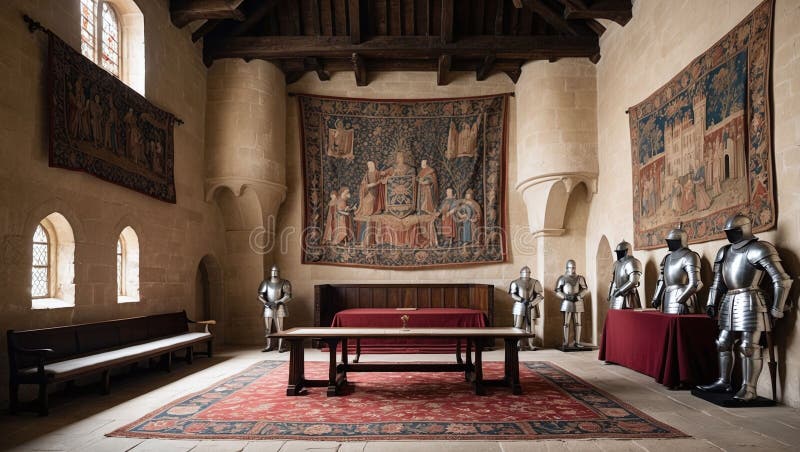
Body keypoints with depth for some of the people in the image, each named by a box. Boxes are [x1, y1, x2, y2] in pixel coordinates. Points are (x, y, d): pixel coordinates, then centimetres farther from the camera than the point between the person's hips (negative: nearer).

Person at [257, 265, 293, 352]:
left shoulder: (284, 283, -1)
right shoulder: (266, 283, 5)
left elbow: (288, 296, -9)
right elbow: (260, 296, 2)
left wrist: (277, 302, -20)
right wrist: (266, 303, -15)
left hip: (279, 307, -3)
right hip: (268, 308, 3)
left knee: (280, 328, -5)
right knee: (268, 329, 5)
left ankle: (280, 347, -4)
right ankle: (269, 346, 16)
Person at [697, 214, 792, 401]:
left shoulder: (758, 249, -10)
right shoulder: (725, 251, 14)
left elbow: (782, 280, -12)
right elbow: (718, 282, 21)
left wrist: (777, 309, -10)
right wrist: (712, 303, 15)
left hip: (749, 302, -8)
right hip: (728, 302, 8)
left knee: (749, 347, -5)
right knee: (723, 343, 12)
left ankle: (749, 389, 1)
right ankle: (724, 382, 22)